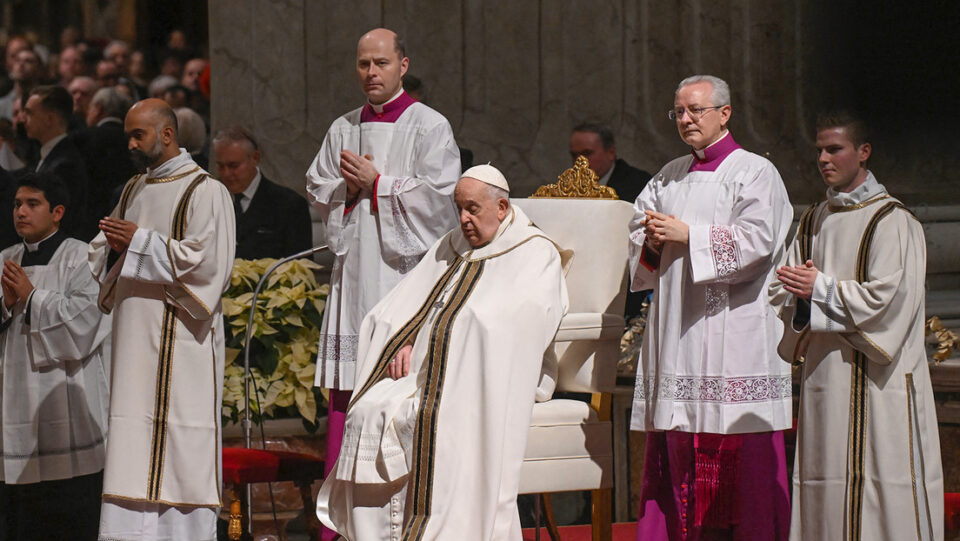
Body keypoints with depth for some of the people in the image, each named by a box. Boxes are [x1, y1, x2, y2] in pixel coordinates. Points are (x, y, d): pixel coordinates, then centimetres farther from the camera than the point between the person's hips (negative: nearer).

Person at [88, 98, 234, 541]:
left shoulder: (205, 192, -5)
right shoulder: (133, 190, 18)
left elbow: (205, 260, -16)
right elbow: (101, 256, 21)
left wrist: (139, 242, -13)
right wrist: (114, 247, -2)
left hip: (180, 344, -7)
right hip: (135, 337, 7)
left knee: (179, 449, -8)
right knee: (131, 442, 3)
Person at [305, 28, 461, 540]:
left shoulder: (429, 126, 1)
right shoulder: (343, 129, 16)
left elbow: (437, 194, -8)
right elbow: (317, 191, 16)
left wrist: (375, 183, -9)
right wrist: (349, 186, -4)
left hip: (406, 266, -5)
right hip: (354, 266, 5)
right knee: (348, 391, 1)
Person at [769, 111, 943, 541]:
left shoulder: (891, 221, -4)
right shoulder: (814, 222, 16)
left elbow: (887, 297, -13)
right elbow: (782, 293, 15)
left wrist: (821, 288, -10)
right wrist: (798, 291, -7)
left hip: (874, 377, -6)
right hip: (823, 373, 6)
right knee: (825, 488, 4)